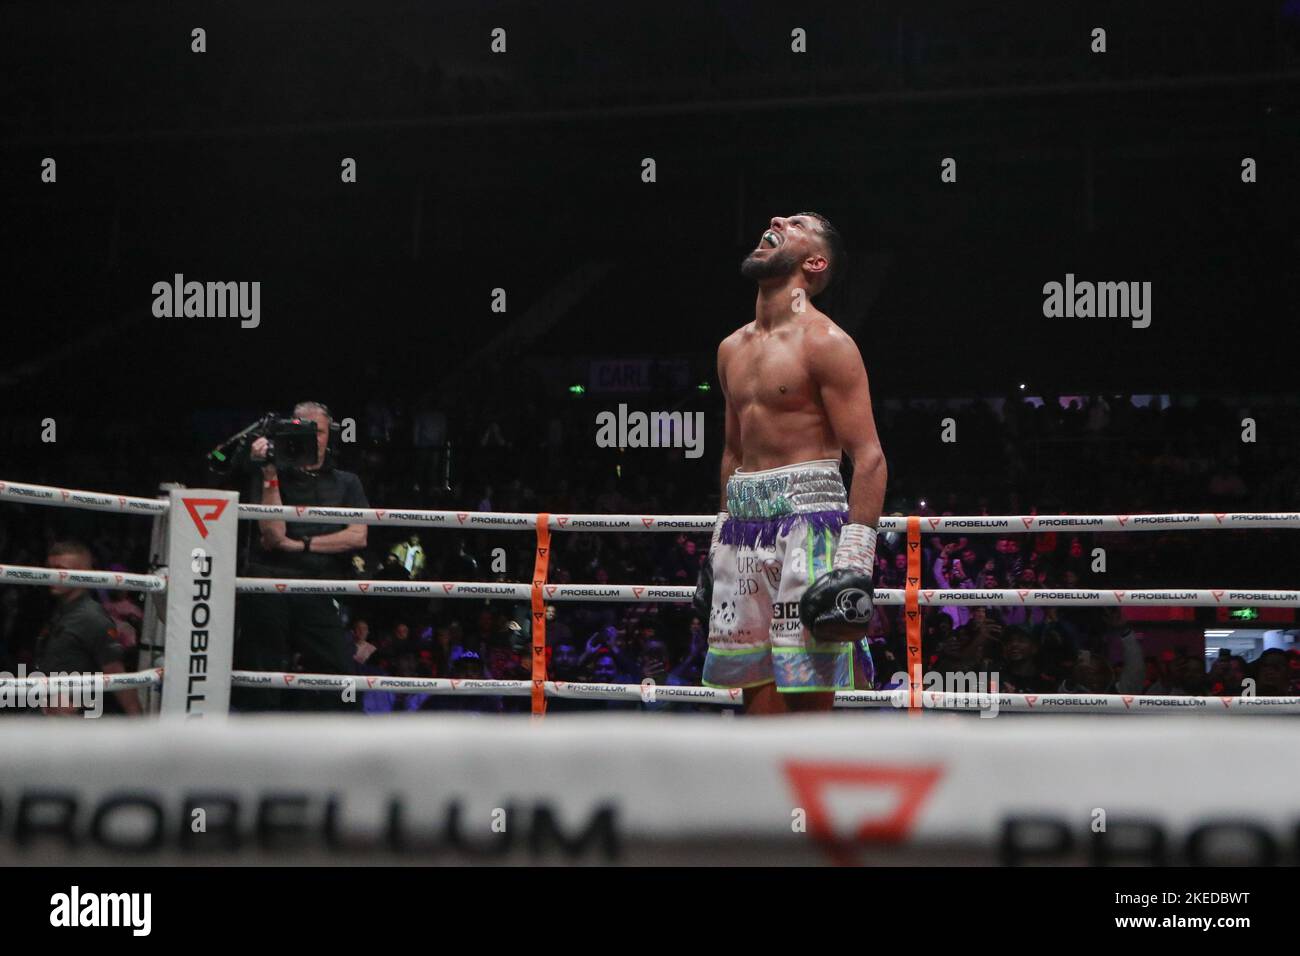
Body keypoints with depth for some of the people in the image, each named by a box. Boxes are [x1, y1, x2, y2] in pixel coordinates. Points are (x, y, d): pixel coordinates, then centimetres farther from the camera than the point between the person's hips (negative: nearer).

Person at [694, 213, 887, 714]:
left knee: (808, 698, -9)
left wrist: (855, 562, -20)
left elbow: (869, 456, -11)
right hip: (743, 527, 7)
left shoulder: (825, 342, -5)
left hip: (807, 519, -7)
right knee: (756, 686, 8)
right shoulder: (732, 349, 18)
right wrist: (719, 544, 23)